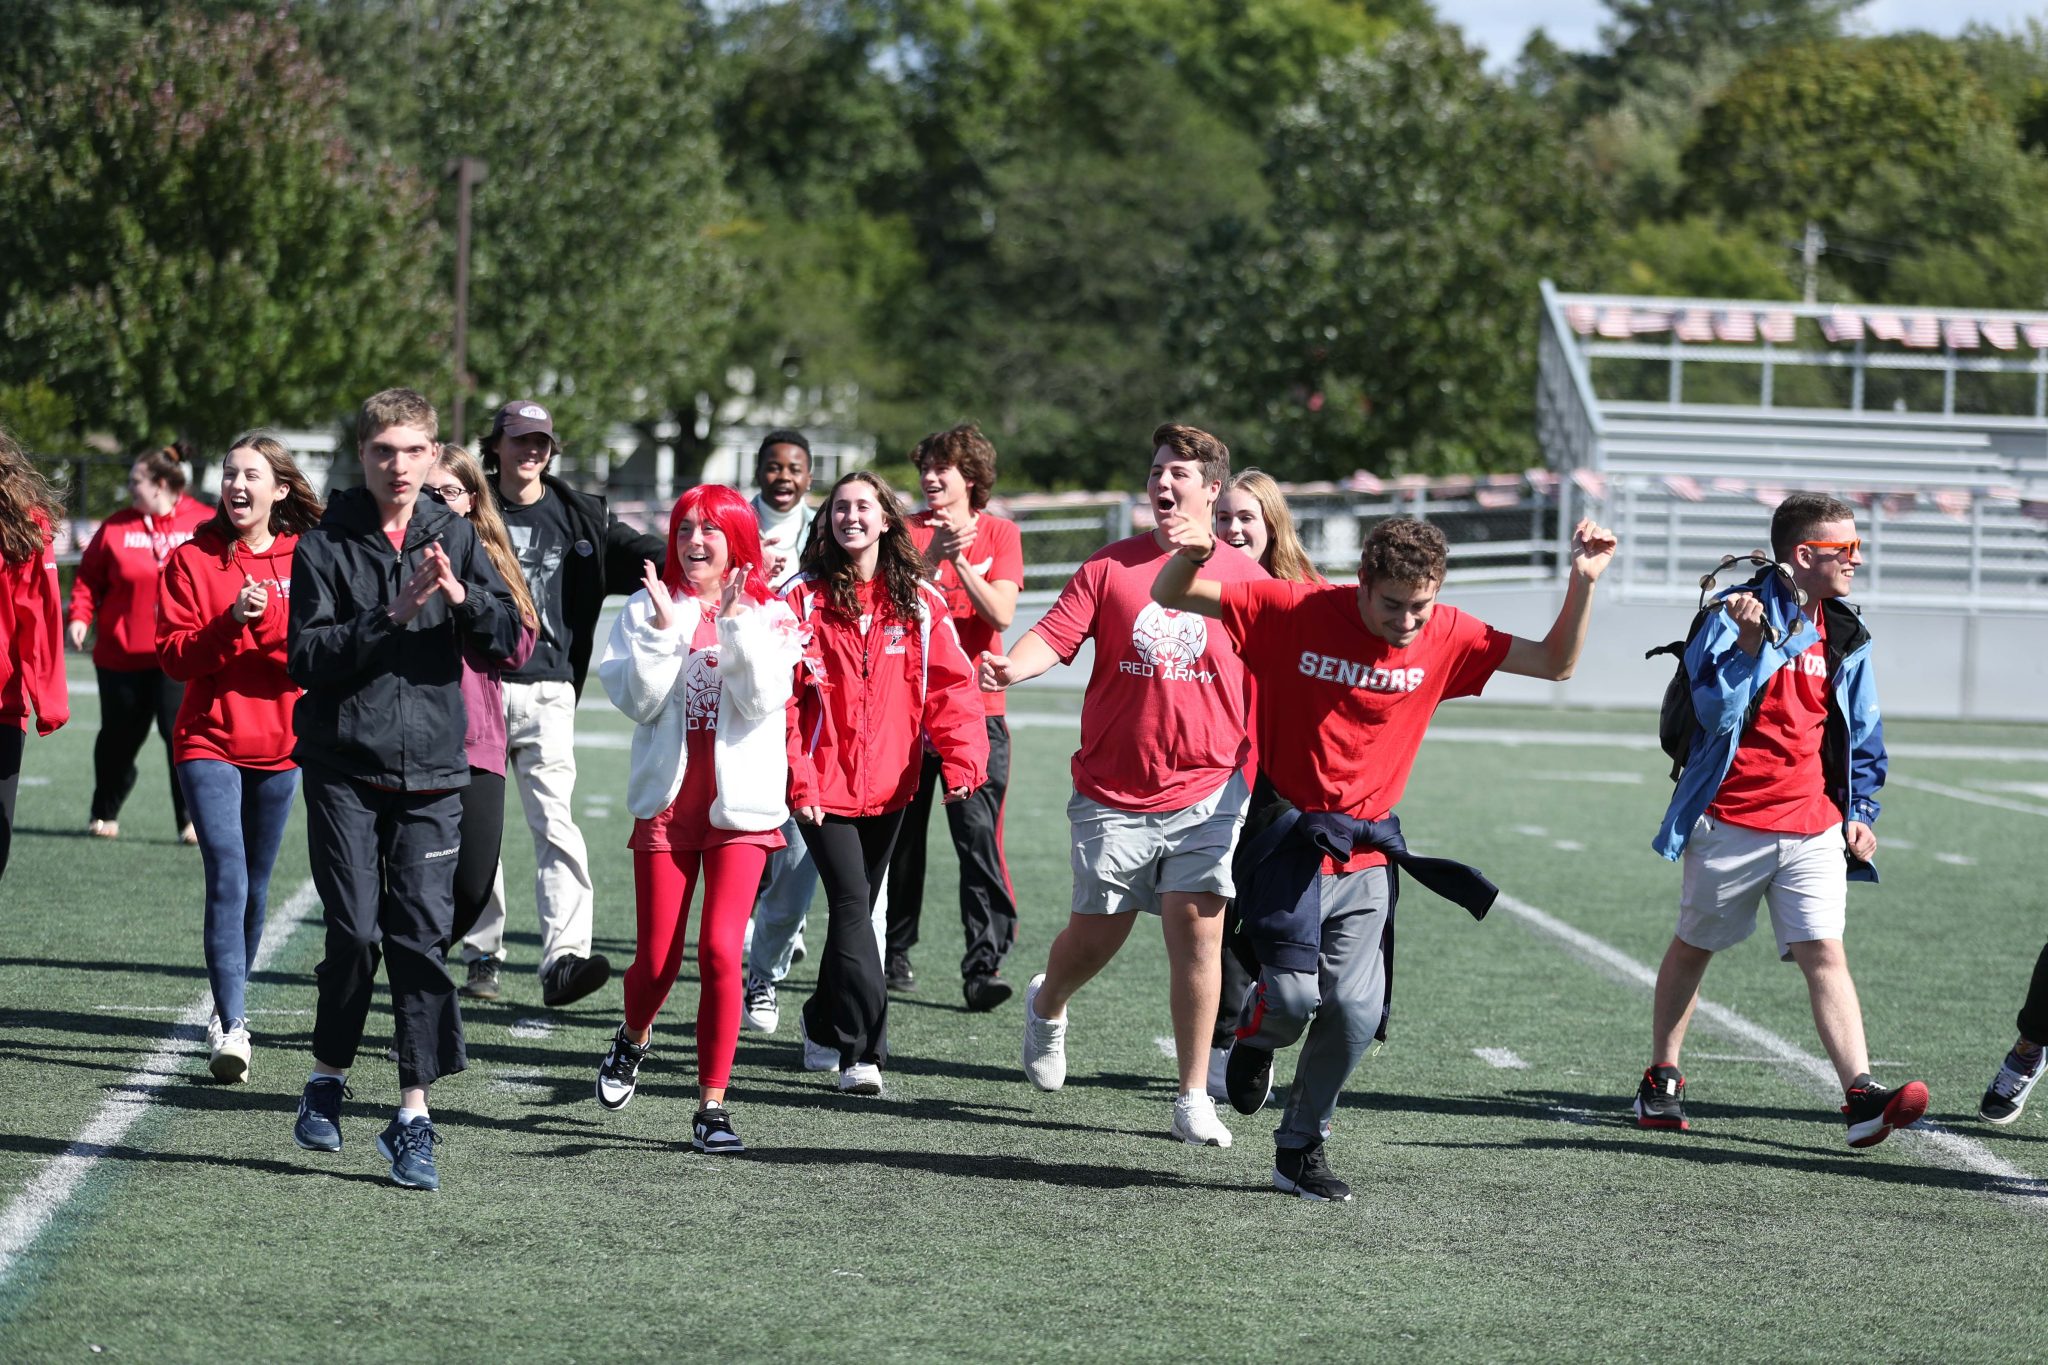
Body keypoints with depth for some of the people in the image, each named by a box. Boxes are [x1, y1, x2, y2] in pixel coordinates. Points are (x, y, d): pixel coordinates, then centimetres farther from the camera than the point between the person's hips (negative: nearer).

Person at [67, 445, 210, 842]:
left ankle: (192, 820, 0)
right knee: (119, 735, 11)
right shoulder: (117, 527, 3)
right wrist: (80, 616, -7)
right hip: (122, 654, 2)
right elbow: (89, 577, 7)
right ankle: (105, 814, 30)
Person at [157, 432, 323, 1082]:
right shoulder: (193, 559, -1)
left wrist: (268, 617, -21)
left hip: (279, 746, 2)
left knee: (255, 884, 12)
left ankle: (231, 1004, 30)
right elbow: (174, 656, -6)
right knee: (227, 877, -15)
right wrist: (230, 622, -20)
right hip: (209, 742, -2)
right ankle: (230, 1025, -19)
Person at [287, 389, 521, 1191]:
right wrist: (390, 617, -18)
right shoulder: (325, 545, 1)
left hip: (431, 770, 2)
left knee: (422, 936, -3)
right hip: (345, 769, -2)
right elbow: (305, 658, -8)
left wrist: (461, 596, -16)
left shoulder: (454, 539, 9)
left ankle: (414, 1115, 1)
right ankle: (329, 1077, 16)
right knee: (355, 932, -7)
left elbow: (507, 639, 3)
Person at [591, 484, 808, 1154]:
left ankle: (712, 1105, -4)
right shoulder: (647, 609, 4)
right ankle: (633, 1039, 38)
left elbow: (766, 702, -12)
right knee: (658, 959, 3)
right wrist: (664, 628, -17)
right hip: (667, 803, 1)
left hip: (740, 807, -1)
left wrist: (736, 625, -20)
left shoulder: (770, 616, 2)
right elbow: (636, 700, -7)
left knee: (720, 950, -12)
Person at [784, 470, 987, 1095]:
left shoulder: (919, 603, 4)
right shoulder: (803, 598, -4)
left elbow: (950, 685, 2)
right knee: (853, 903, -14)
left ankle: (824, 1026, 34)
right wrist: (794, 776, -13)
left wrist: (963, 757, -12)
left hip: (888, 785, 4)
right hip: (825, 783, -4)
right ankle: (864, 1050, -13)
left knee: (855, 907, 14)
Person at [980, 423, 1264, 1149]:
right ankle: (1046, 1007, 43)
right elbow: (1056, 632, -10)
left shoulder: (1246, 578, 3)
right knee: (1095, 934, 7)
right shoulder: (1111, 567, 1)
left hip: (1206, 791, 0)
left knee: (1197, 931, -8)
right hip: (1113, 794, 0)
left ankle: (1194, 1099, 2)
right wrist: (1010, 667, -30)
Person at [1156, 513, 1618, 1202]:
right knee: (1294, 993, -16)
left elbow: (1555, 662, 4)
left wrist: (1582, 582, -11)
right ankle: (1257, 1035, 23)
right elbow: (1171, 598, -8)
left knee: (1356, 1009, -5)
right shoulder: (1295, 612, -11)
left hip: (1366, 853, 3)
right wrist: (1189, 556, -31)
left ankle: (1300, 1147, 17)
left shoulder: (1445, 637, -2)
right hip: (1290, 838, -3)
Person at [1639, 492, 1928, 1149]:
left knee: (1825, 953, -9)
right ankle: (1661, 1079, 27)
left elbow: (1862, 736, 19)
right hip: (1730, 819, -4)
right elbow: (1714, 711, -19)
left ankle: (1861, 1097, -20)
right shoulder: (1735, 614, -9)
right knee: (1693, 946, 12)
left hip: (1812, 829, 4)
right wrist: (1750, 645, -31)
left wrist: (1860, 812, 11)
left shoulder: (1845, 636, 9)